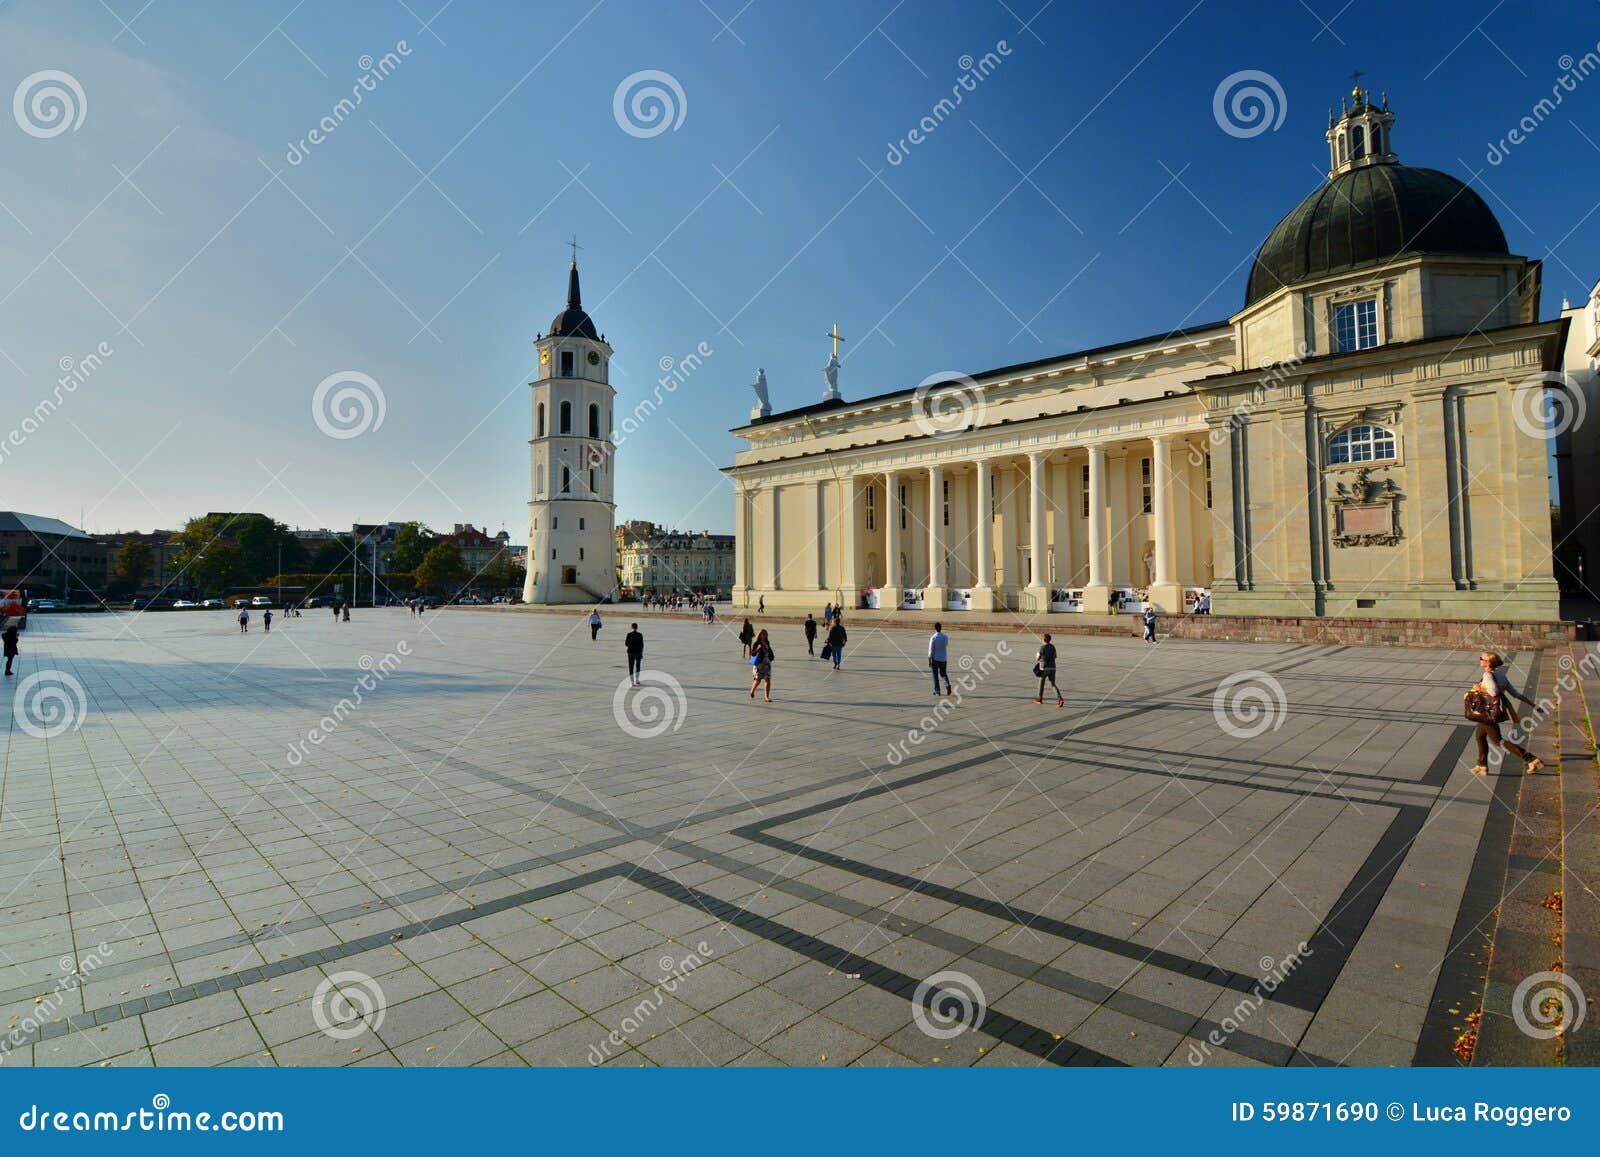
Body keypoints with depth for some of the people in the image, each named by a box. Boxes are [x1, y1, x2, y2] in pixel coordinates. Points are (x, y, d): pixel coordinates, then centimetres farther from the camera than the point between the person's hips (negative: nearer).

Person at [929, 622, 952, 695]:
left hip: (935, 659, -3)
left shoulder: (933, 638, -14)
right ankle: (947, 684, -11)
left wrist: (929, 660, -7)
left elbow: (931, 650, -12)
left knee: (935, 675, 7)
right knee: (944, 673, 15)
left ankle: (937, 691, 8)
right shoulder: (946, 637, -1)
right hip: (944, 659, 3)